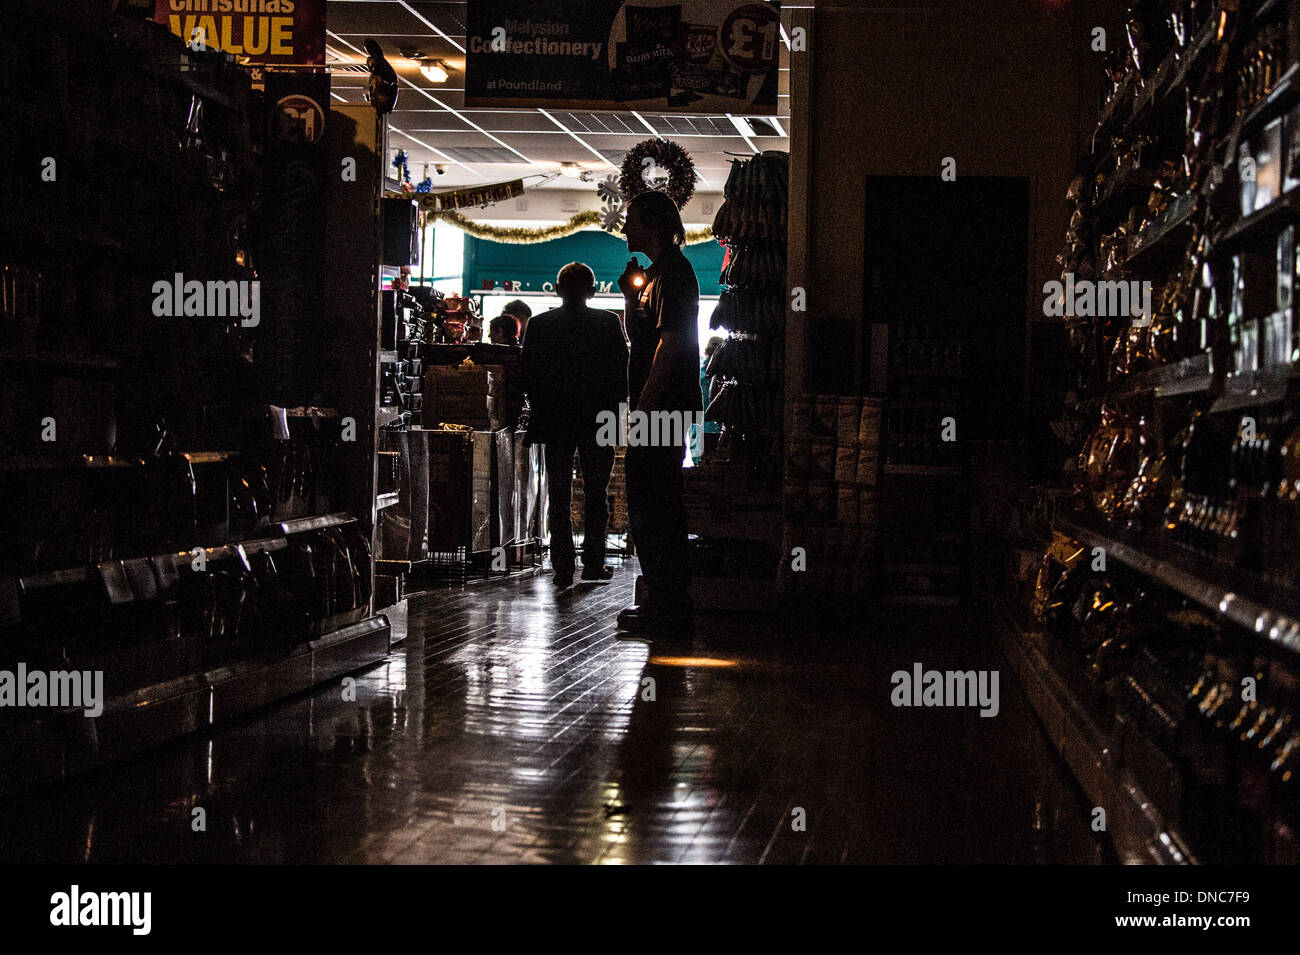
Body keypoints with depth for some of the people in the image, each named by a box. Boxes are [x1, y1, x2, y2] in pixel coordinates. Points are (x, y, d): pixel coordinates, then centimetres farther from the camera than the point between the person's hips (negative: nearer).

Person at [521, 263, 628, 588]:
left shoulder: (539, 325, -2)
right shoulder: (609, 323, -4)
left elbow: (528, 377, -1)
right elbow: (622, 372, -3)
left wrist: (541, 409, 10)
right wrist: (613, 408, 8)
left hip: (554, 420, 0)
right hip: (597, 421, 0)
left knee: (559, 495, 6)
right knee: (595, 494, 11)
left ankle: (563, 567, 2)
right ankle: (593, 562, 10)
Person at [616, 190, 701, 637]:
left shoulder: (674, 273, -13)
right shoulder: (658, 272, 19)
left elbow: (669, 346, -20)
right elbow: (640, 337, 26)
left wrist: (643, 408, -22)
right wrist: (630, 295, 12)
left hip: (661, 411, -11)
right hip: (660, 412, 11)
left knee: (649, 511, -8)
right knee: (660, 509, 14)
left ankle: (666, 609, -6)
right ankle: (669, 604, 20)